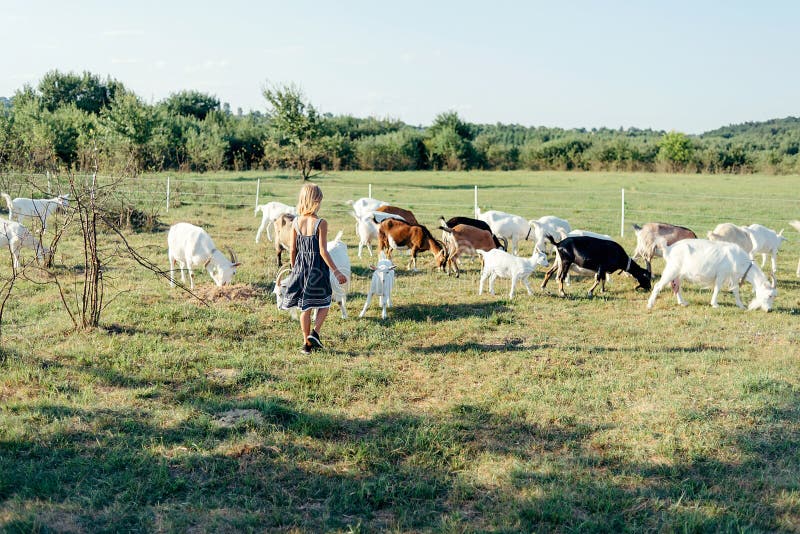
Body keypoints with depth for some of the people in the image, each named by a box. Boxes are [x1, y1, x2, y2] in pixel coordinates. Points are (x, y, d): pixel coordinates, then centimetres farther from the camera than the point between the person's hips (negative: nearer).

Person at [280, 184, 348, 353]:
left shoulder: (296, 223, -2)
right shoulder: (321, 223, -15)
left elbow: (293, 251, 3)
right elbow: (323, 251, -16)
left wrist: (294, 269, 17)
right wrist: (336, 272, -11)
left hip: (301, 267, 4)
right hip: (318, 269, -4)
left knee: (305, 307, 13)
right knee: (324, 304, 15)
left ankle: (307, 343, 18)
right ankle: (315, 333, -5)